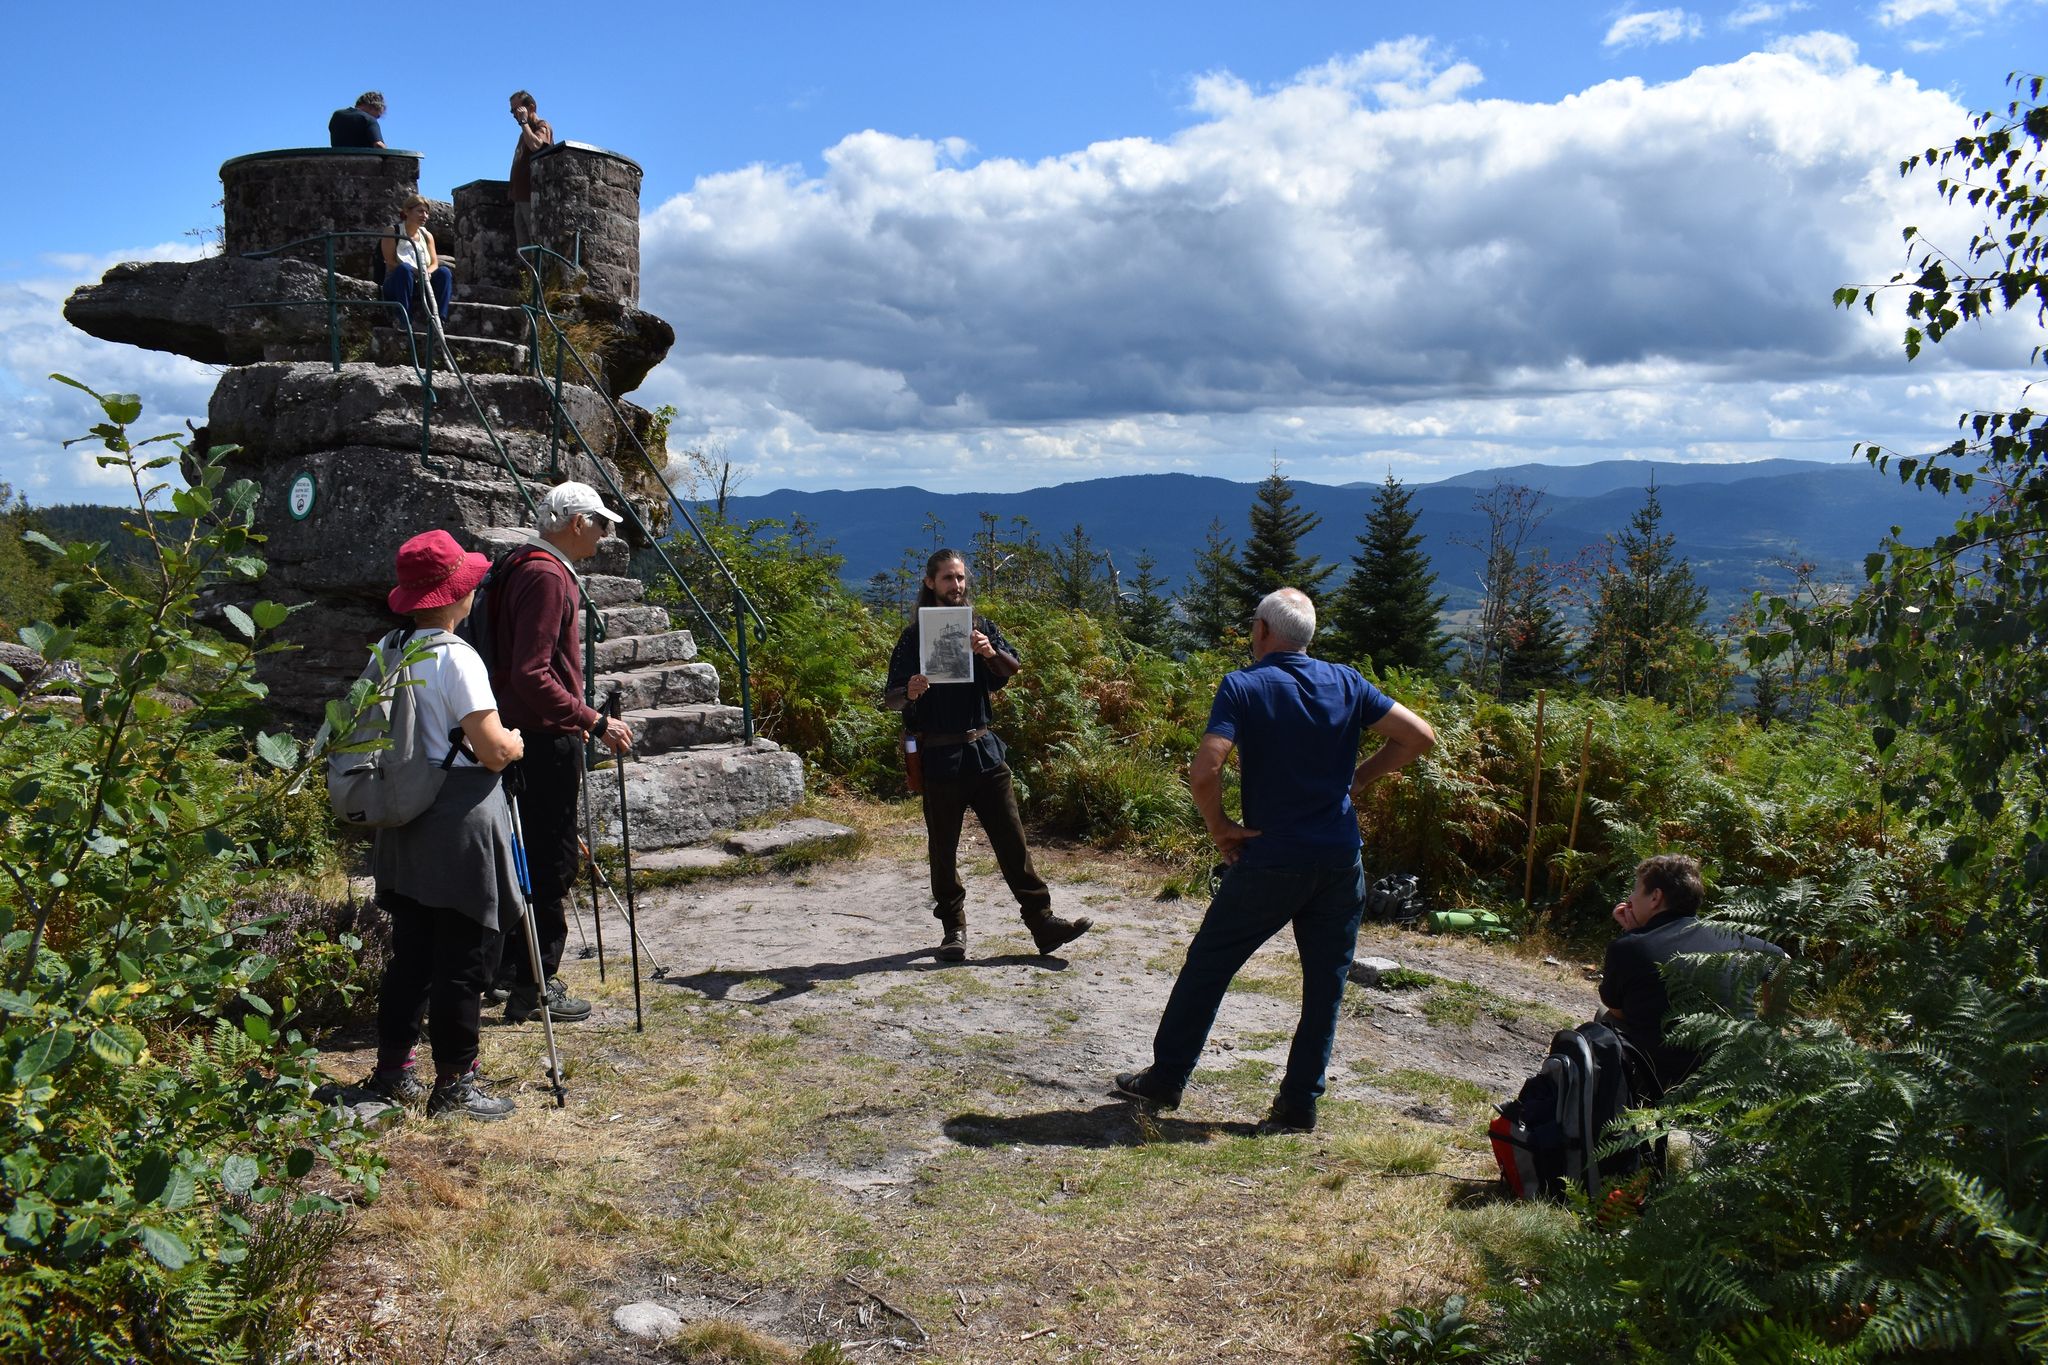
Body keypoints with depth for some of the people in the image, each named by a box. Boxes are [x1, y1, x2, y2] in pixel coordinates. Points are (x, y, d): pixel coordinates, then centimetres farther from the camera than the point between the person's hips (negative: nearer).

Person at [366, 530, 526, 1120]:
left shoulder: (388, 652, 8)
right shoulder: (456, 657, -17)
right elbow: (493, 751, -20)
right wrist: (515, 742, 1)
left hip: (405, 824, 8)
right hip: (460, 827, -8)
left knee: (411, 949, 16)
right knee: (465, 955, 0)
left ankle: (394, 1070, 23)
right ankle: (454, 1082, 5)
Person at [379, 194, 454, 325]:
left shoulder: (427, 236, 13)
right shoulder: (393, 233, -1)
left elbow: (434, 264, 6)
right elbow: (390, 263, -10)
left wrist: (427, 273, -19)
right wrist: (415, 271, -26)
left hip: (422, 285, 4)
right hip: (396, 286, -4)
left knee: (444, 272, -21)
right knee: (404, 269, -35)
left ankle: (440, 319, -31)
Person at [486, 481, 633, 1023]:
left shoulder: (528, 567, 16)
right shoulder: (546, 577, -17)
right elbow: (532, 675, -25)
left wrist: (576, 720, 25)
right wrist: (595, 722, -23)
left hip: (531, 735, 11)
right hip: (546, 740, -11)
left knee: (540, 853, 19)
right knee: (552, 860, -4)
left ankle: (514, 968, 31)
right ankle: (532, 989, 4)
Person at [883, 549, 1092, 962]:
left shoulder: (981, 627, 10)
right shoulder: (914, 636, 0)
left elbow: (1013, 669, -1)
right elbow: (890, 699, -4)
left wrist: (991, 652, -22)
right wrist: (909, 693, -28)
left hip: (985, 751, 3)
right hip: (939, 757, -3)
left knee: (1012, 839, 2)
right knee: (943, 848, 6)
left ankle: (1043, 923, 4)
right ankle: (953, 928, 18)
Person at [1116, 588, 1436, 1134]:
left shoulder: (1242, 687, -10)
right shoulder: (1346, 683, 2)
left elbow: (1204, 771, -22)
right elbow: (1420, 736, 3)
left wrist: (1219, 826, -6)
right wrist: (1358, 778, 8)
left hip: (1271, 860, -3)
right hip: (1341, 861, 3)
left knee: (1207, 965, 12)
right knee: (1325, 985, 12)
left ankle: (1165, 1079, 22)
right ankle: (1299, 1104, 16)